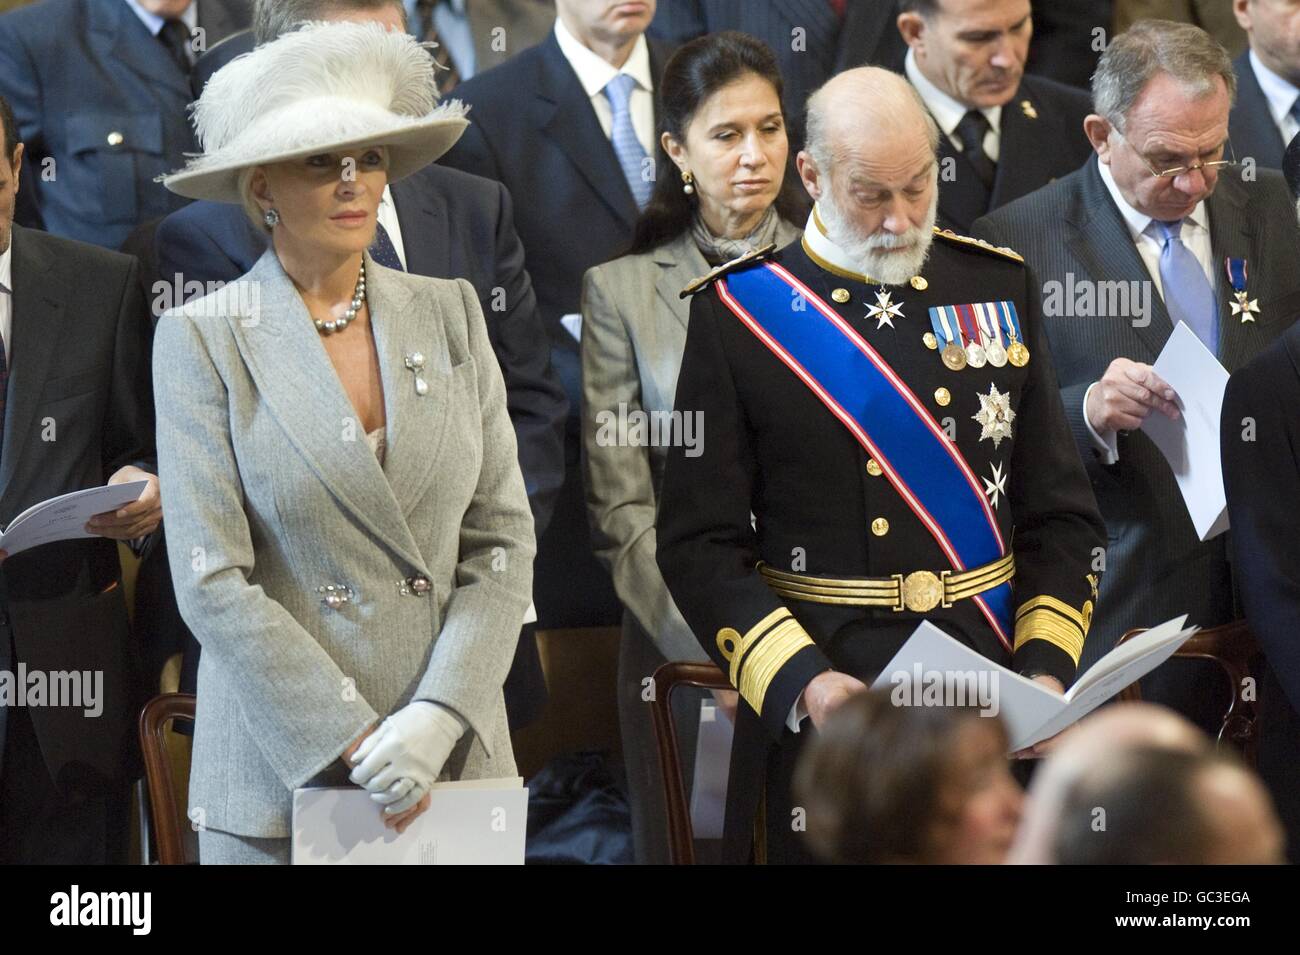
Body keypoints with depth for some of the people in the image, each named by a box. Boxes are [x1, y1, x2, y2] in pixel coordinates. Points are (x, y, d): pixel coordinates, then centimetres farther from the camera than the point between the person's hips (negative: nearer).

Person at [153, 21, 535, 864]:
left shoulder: (450, 314, 7)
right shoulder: (201, 341, -3)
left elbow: (504, 539, 4)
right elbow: (212, 582, -9)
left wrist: (438, 717, -10)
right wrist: (354, 744, -14)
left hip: (454, 758, 3)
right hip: (283, 774, -3)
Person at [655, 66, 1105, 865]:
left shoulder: (996, 287, 6)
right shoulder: (739, 312, -4)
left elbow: (1063, 515, 7)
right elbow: (701, 543, -6)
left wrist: (1048, 668, -8)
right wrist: (801, 680, -19)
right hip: (819, 707, -3)